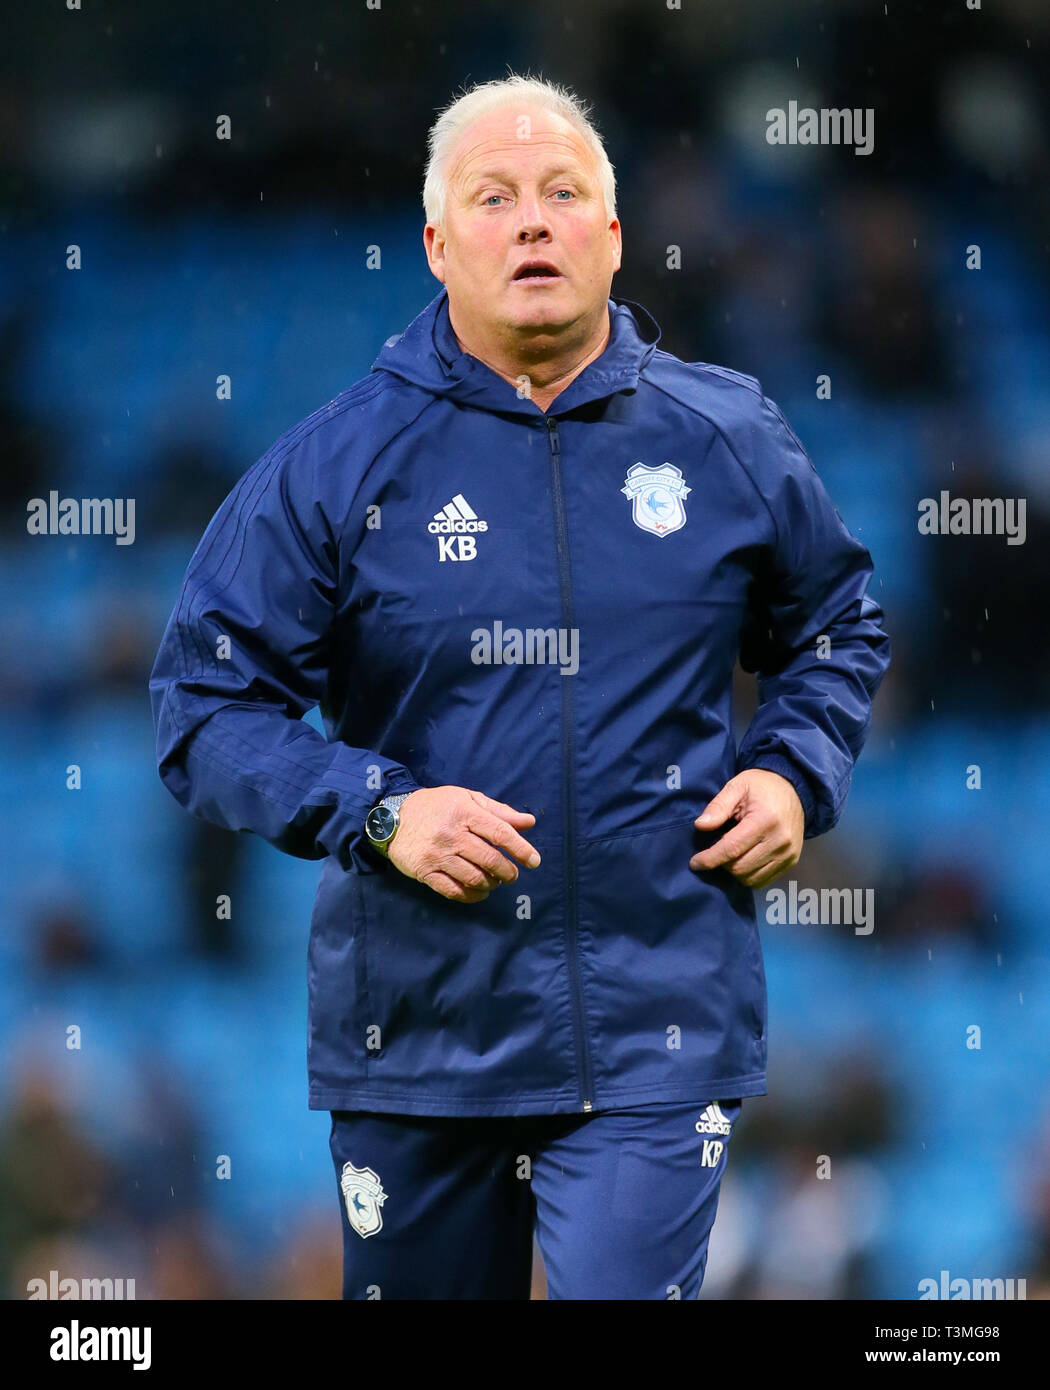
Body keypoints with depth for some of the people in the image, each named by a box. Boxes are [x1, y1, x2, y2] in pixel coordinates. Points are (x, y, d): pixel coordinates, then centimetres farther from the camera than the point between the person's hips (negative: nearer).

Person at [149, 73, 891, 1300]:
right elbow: (206, 699, -1)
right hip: (415, 1013, 1)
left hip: (655, 1028, -1)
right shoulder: (341, 460, -1)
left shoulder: (728, 442, 5)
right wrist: (375, 811, -15)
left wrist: (794, 773, 3)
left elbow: (836, 629, 22)